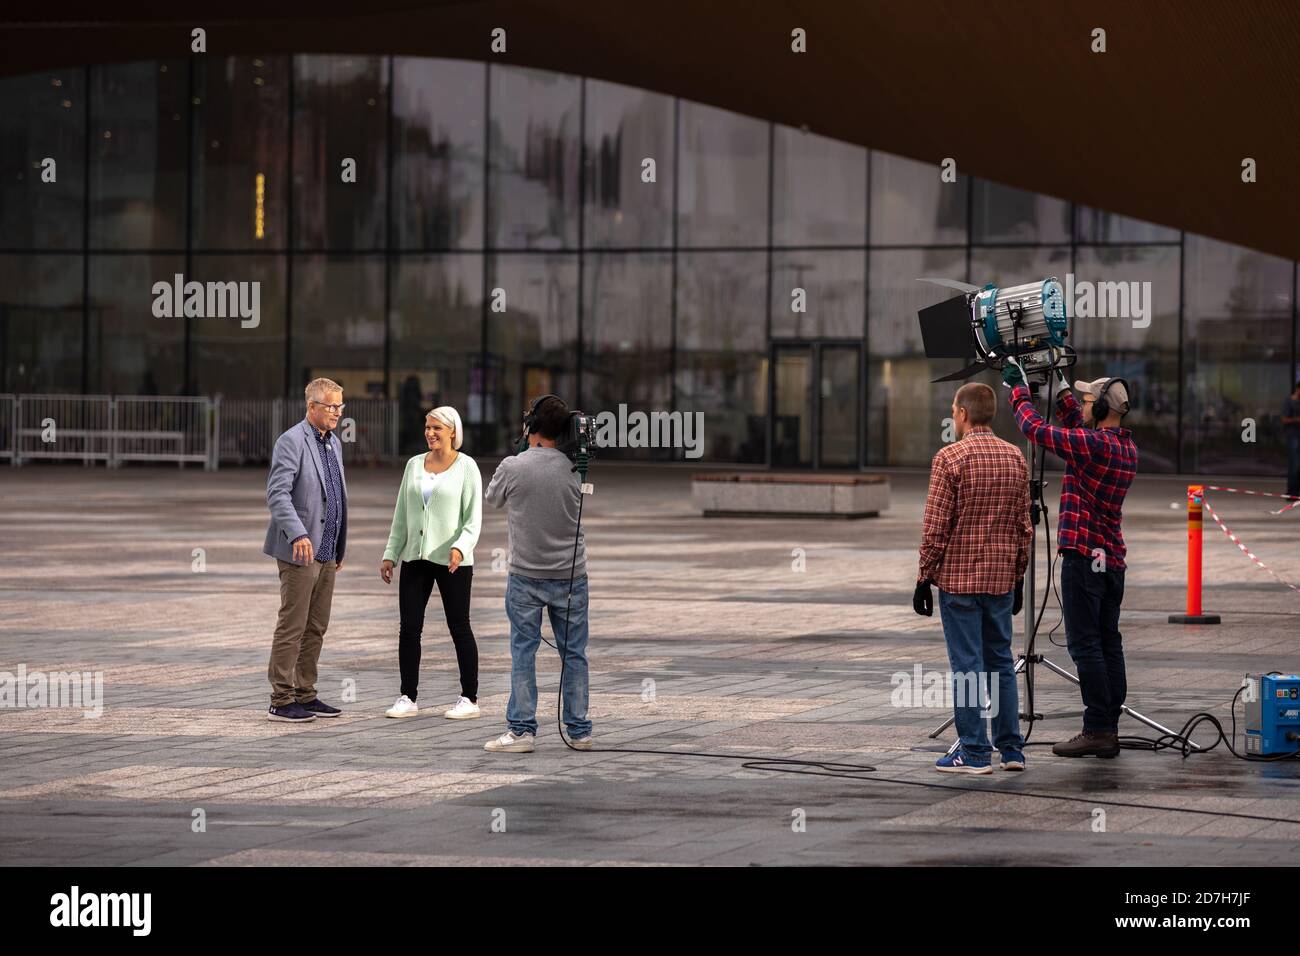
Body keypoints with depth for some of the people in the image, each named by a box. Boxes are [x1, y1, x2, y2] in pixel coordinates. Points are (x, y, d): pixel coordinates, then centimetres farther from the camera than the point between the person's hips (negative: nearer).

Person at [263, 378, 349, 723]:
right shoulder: (292, 441, -11)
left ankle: (304, 694, 17)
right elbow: (277, 493, -20)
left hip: (326, 552, 8)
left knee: (316, 628, 11)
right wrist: (298, 534, -32)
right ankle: (281, 700, -2)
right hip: (300, 551, -8)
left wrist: (339, 547, 22)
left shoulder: (333, 443, 15)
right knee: (292, 626, -6)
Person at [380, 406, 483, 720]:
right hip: (416, 558, 5)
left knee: (459, 627, 2)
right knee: (409, 628, 1)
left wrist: (460, 547, -23)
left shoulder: (466, 466, -3)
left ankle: (469, 699, 8)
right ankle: (408, 697, 7)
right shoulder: (414, 464, 10)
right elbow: (401, 515, 15)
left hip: (452, 561, -5)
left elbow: (473, 518, -7)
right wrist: (390, 554, 9)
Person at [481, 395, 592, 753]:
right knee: (574, 653, 8)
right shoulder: (574, 469, -4)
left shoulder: (512, 468, -11)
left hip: (526, 576, -2)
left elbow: (492, 499, 7)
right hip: (571, 575, 2)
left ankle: (521, 730, 2)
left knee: (523, 653, 3)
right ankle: (579, 731, 13)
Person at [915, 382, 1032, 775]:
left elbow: (935, 528, -12)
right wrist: (1018, 577, 18)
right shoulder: (1015, 458, 7)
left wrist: (924, 579, -4)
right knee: (1001, 661, 13)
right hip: (1001, 580, 5)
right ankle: (1011, 749, 14)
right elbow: (1024, 526, 10)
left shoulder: (950, 458, -11)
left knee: (967, 665, -2)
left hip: (958, 578, -5)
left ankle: (974, 753, 0)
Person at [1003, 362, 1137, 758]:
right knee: (1109, 643, 9)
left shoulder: (1095, 444, -15)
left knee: (1085, 644, -7)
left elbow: (1036, 429, -11)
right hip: (1113, 558, 9)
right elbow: (1078, 426, 28)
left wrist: (1018, 389, 3)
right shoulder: (1127, 447, 11)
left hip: (1083, 553, -9)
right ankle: (1109, 730, 9)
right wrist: (1062, 387, 30)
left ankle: (1097, 729, -10)